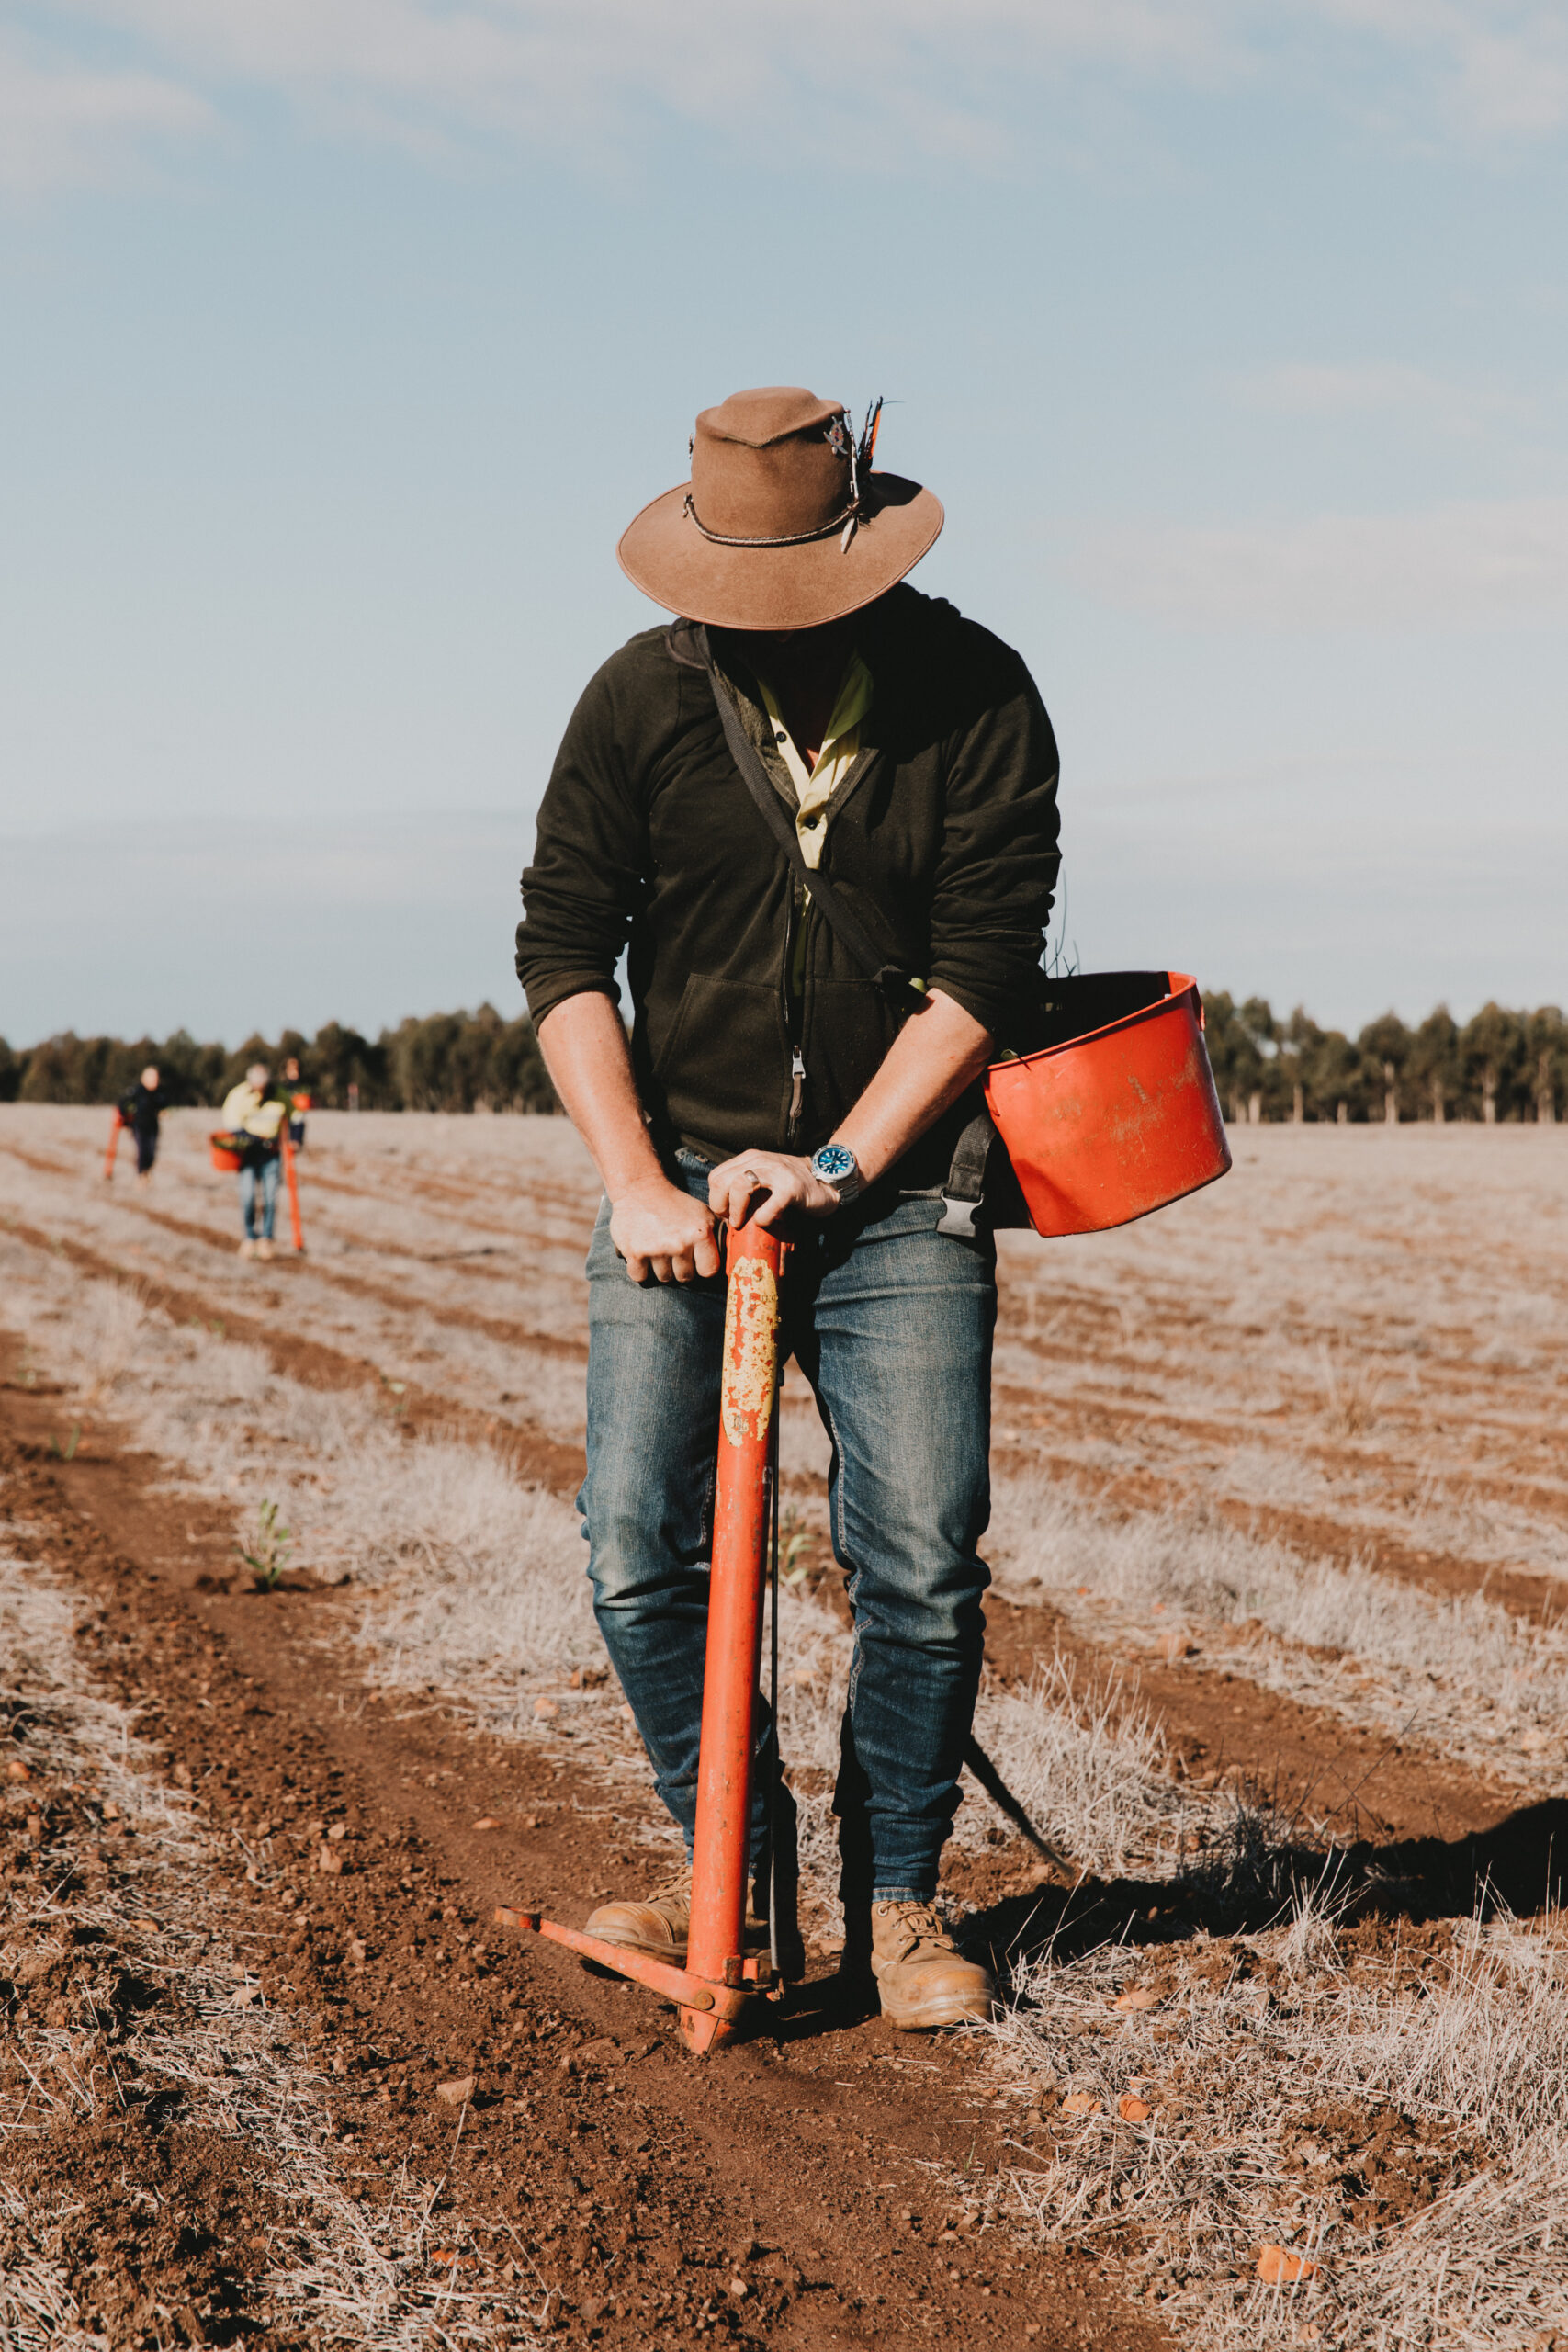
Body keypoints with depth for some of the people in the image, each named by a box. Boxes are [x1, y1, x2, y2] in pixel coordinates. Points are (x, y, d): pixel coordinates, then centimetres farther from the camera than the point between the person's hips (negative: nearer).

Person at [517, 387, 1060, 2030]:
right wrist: (637, 1184, -10)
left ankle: (895, 1900, 12)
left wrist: (837, 1166, -14)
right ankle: (735, 1868, 14)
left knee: (921, 1568, -6)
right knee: (637, 1554, -6)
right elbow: (562, 949, 0)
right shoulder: (641, 697, -2)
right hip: (680, 1185, 1)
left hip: (894, 1194, -1)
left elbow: (984, 968, -7)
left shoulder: (977, 698, -5)